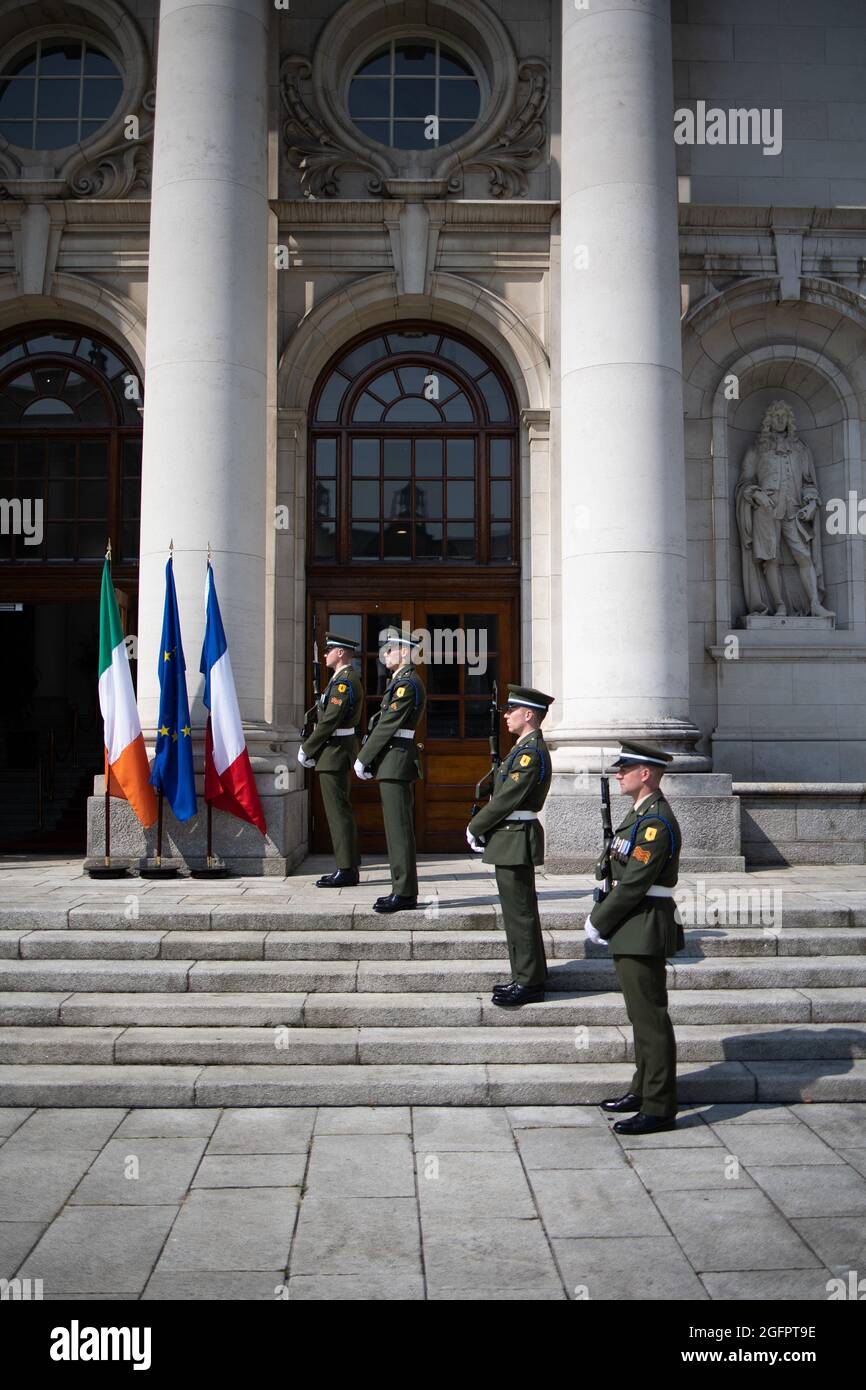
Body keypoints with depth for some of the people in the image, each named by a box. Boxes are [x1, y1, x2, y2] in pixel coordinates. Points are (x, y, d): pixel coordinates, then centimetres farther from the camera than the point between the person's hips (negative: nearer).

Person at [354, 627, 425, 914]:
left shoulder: (407, 683, -14)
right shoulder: (402, 681, 18)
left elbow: (387, 725, -17)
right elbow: (382, 721, 16)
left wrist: (363, 759, -11)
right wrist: (367, 756, 8)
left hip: (396, 763, -10)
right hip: (397, 764, 10)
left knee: (399, 828, -7)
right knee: (399, 828, 12)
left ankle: (404, 893, -3)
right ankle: (403, 889, 18)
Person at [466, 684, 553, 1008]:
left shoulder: (530, 751, -18)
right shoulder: (527, 747, 15)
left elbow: (507, 798, -20)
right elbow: (503, 795, 17)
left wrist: (474, 828, -9)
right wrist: (482, 828, 9)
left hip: (516, 840, -10)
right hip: (511, 839, 10)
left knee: (520, 913, -3)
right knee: (517, 911, 15)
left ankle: (529, 984, 5)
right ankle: (526, 977, 24)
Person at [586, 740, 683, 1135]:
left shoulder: (656, 821, -20)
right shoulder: (642, 813, 13)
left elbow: (634, 884, -22)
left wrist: (598, 922, -12)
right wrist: (601, 914, 7)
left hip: (644, 931, -10)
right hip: (634, 931, 10)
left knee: (650, 1018, -2)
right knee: (642, 1015, 18)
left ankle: (659, 1108, 6)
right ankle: (644, 1090, 31)